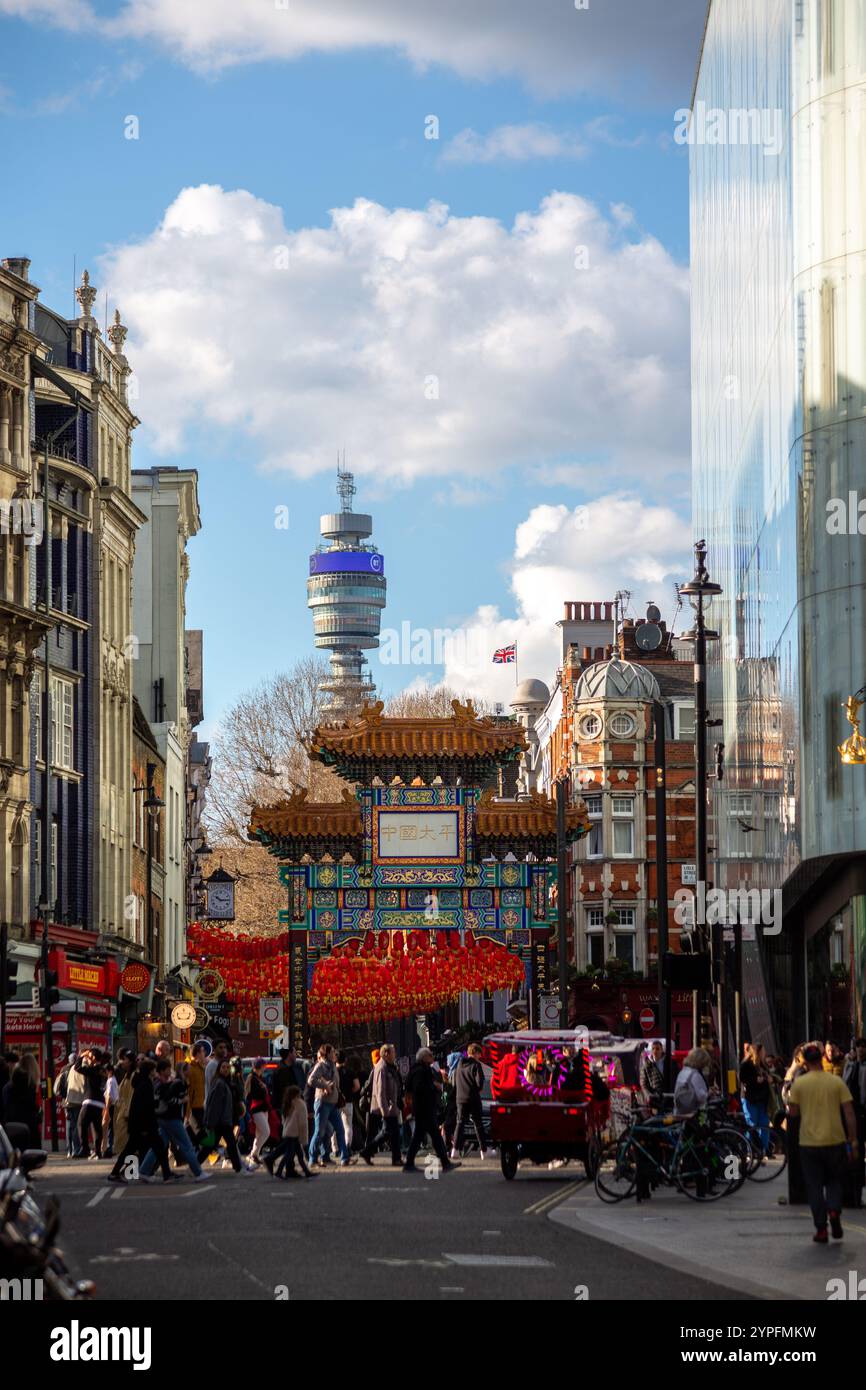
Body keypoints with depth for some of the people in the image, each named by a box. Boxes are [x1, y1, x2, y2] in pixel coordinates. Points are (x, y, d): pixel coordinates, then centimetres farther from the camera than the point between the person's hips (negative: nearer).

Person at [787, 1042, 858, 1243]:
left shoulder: (799, 1083, -3)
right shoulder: (837, 1082, -1)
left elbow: (793, 1113, -3)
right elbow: (849, 1114, -3)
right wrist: (853, 1142, 2)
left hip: (809, 1143, -1)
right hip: (835, 1141, 1)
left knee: (814, 1186, 8)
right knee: (834, 1180, 19)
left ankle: (821, 1229, 5)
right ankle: (834, 1211, -7)